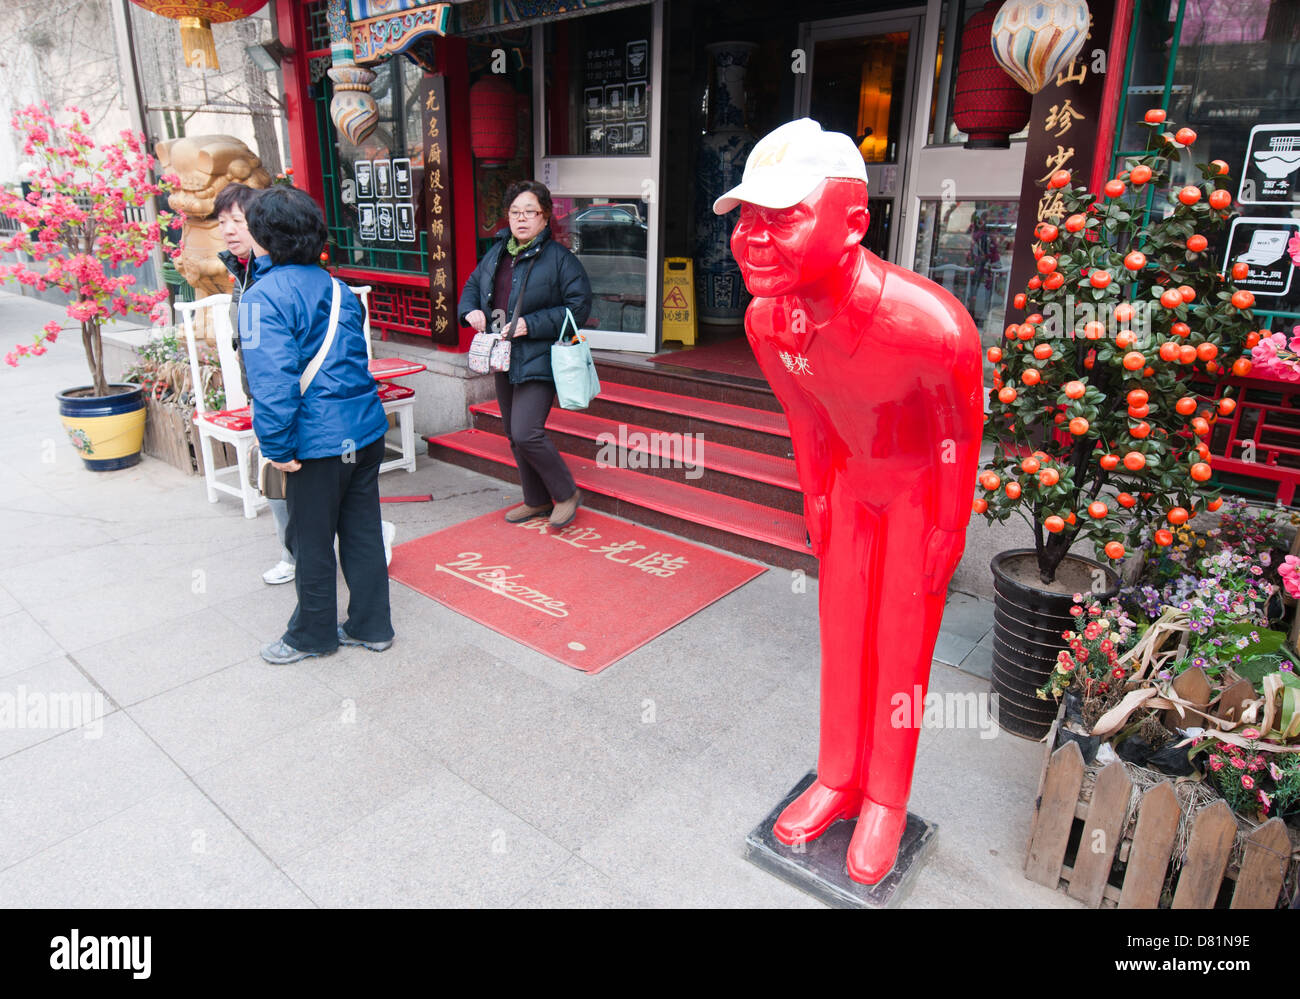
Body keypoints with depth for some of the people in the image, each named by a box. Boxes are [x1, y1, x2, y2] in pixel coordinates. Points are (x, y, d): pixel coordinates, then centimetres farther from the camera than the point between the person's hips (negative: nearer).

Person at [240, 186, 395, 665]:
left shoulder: (264, 296, -13)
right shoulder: (337, 287, 11)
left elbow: (272, 380, -22)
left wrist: (276, 447, -16)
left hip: (318, 440, -7)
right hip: (367, 428, 7)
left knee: (311, 541, 10)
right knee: (362, 531, 16)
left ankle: (313, 634, 28)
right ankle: (370, 626, 28)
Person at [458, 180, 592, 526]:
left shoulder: (559, 258, -10)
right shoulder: (497, 252, 11)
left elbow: (579, 307, -14)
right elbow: (473, 283, 25)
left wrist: (530, 324, -18)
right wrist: (470, 310, 2)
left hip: (538, 360, -8)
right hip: (503, 358, 8)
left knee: (526, 434, -17)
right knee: (515, 437, 14)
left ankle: (567, 493, 5)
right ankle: (537, 501, 30)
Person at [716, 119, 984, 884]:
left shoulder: (928, 323, -39)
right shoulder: (766, 319, -22)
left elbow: (961, 430, -19)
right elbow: (804, 412, -2)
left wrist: (950, 527, -9)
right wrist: (815, 495, 8)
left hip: (921, 483, -4)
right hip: (852, 476, 5)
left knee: (904, 639, 6)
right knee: (842, 629, 13)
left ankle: (885, 800, 28)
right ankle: (839, 779, 34)